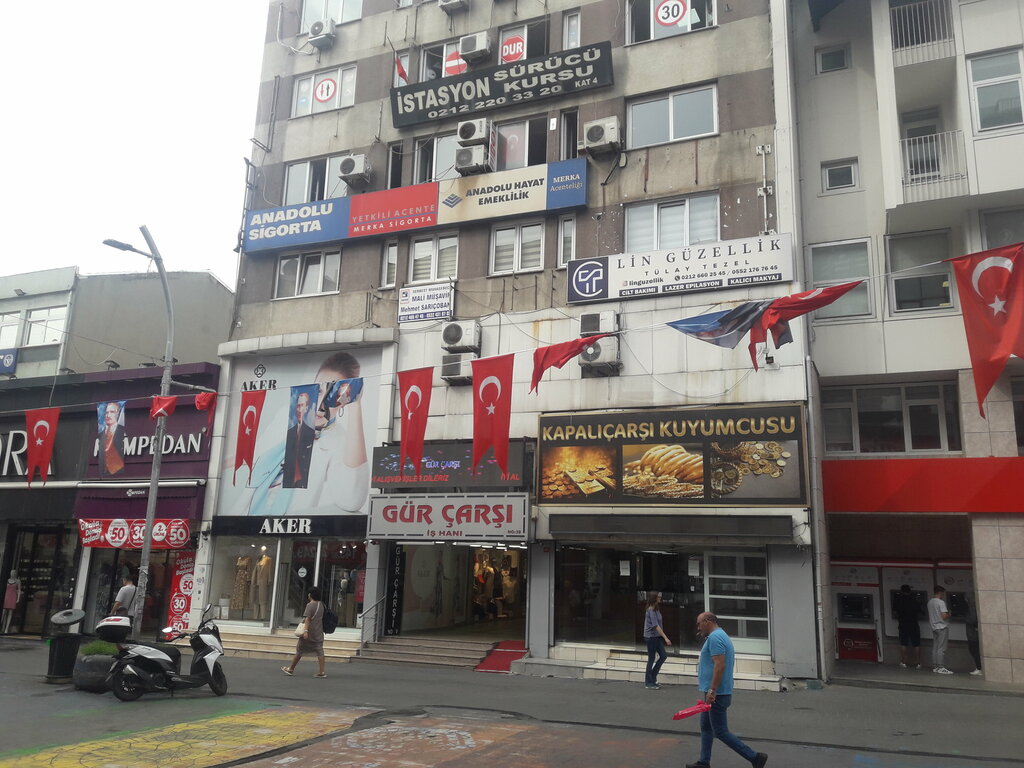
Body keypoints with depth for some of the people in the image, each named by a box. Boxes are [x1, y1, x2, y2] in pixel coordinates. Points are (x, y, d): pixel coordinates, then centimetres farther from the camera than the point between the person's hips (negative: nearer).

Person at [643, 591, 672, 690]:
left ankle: (652, 678, 20)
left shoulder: (656, 609, 10)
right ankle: (648, 683, 11)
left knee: (663, 656, 7)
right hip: (651, 636, -9)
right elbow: (656, 625, -23)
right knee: (651, 659, 0)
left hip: (657, 637, 9)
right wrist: (665, 637, -25)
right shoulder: (651, 610, -18)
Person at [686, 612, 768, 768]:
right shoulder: (721, 635, 15)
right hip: (714, 693, 11)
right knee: (706, 727, 15)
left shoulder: (715, 637, -18)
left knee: (720, 731, -4)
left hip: (716, 694, -11)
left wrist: (712, 691, -26)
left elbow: (720, 665, -27)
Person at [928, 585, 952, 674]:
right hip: (942, 627, -7)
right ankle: (941, 668, -7)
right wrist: (949, 614, 0)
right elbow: (944, 616, -19)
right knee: (941, 649, -7)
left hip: (934, 627, 7)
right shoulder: (941, 602, -13)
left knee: (935, 648, 9)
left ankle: (934, 667, 11)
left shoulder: (929, 602, 11)